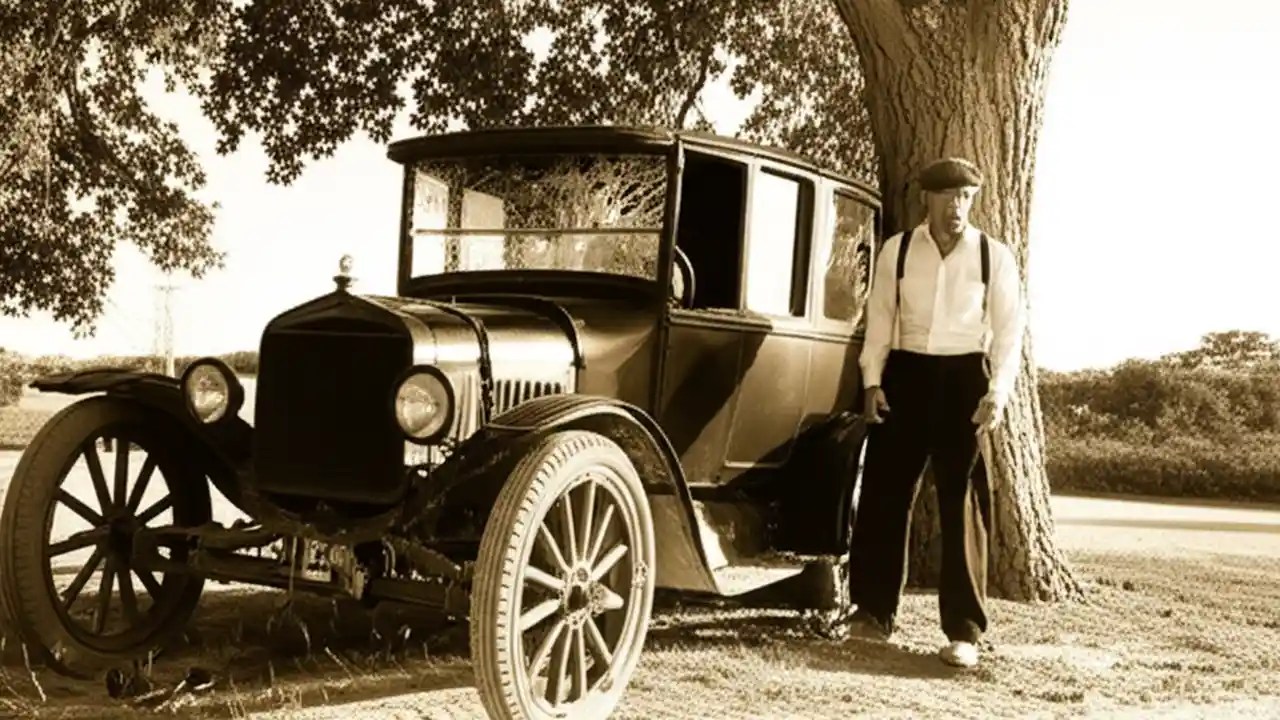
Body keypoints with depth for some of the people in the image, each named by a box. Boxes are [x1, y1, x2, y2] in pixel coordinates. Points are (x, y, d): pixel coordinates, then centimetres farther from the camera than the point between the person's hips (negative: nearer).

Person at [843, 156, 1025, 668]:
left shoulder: (995, 256, 2)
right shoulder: (896, 250, 5)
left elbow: (1009, 329, 1)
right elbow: (879, 319, 7)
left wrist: (998, 392, -9)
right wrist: (872, 381, -1)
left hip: (965, 377, -1)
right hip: (906, 373, 2)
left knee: (962, 502, -1)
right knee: (884, 492, 5)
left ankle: (964, 630, 5)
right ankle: (873, 611, 19)